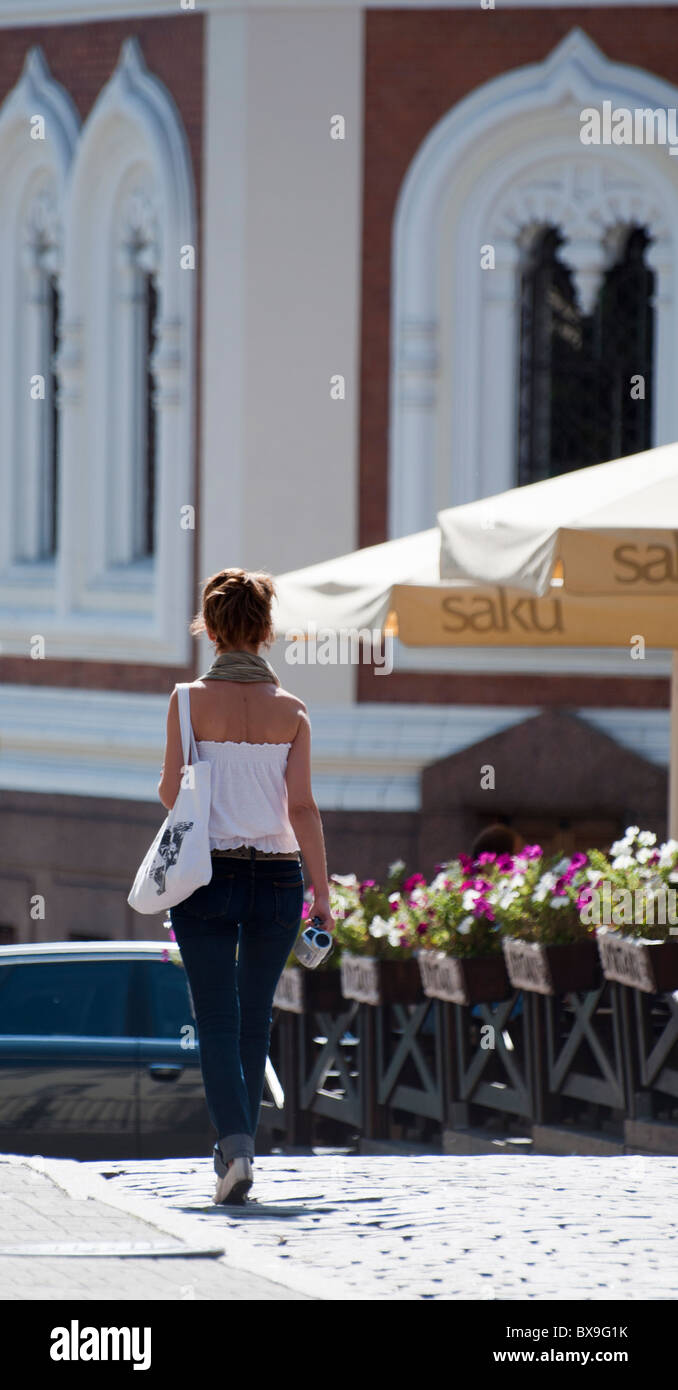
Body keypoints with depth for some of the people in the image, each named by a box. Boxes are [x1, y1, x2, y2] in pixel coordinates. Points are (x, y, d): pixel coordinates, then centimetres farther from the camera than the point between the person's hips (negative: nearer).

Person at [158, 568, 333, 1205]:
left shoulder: (190, 701, -5)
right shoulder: (291, 710, 0)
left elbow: (171, 793, -4)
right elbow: (302, 807, -4)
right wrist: (322, 891, -2)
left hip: (208, 874, -2)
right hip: (277, 875, 2)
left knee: (217, 1019, -2)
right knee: (254, 1017, 16)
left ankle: (235, 1141, -21)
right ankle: (237, 1146, 23)